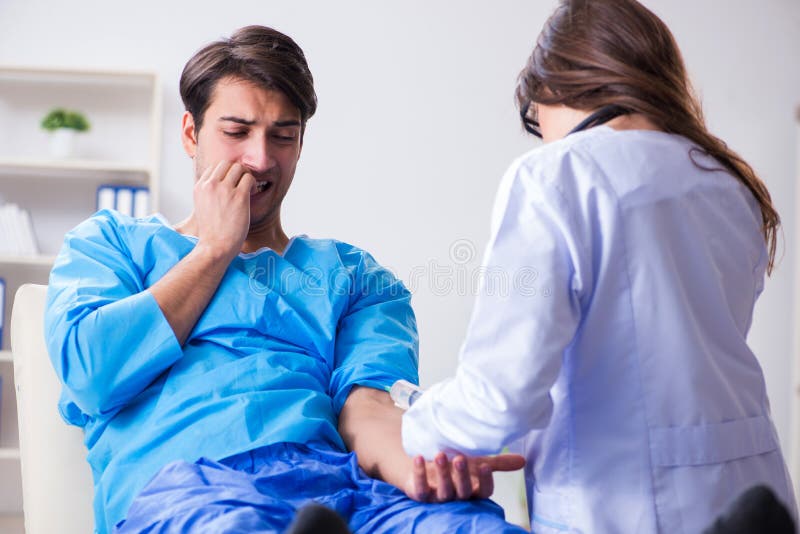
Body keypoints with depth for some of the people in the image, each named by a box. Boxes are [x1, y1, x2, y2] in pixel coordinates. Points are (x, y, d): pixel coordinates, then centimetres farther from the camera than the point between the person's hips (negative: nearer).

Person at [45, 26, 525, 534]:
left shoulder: (353, 272, 25)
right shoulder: (110, 241, 22)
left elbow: (367, 405, 6)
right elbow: (91, 375, 2)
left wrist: (423, 464, -20)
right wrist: (215, 247, 9)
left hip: (334, 471, 2)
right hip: (179, 477, -2)